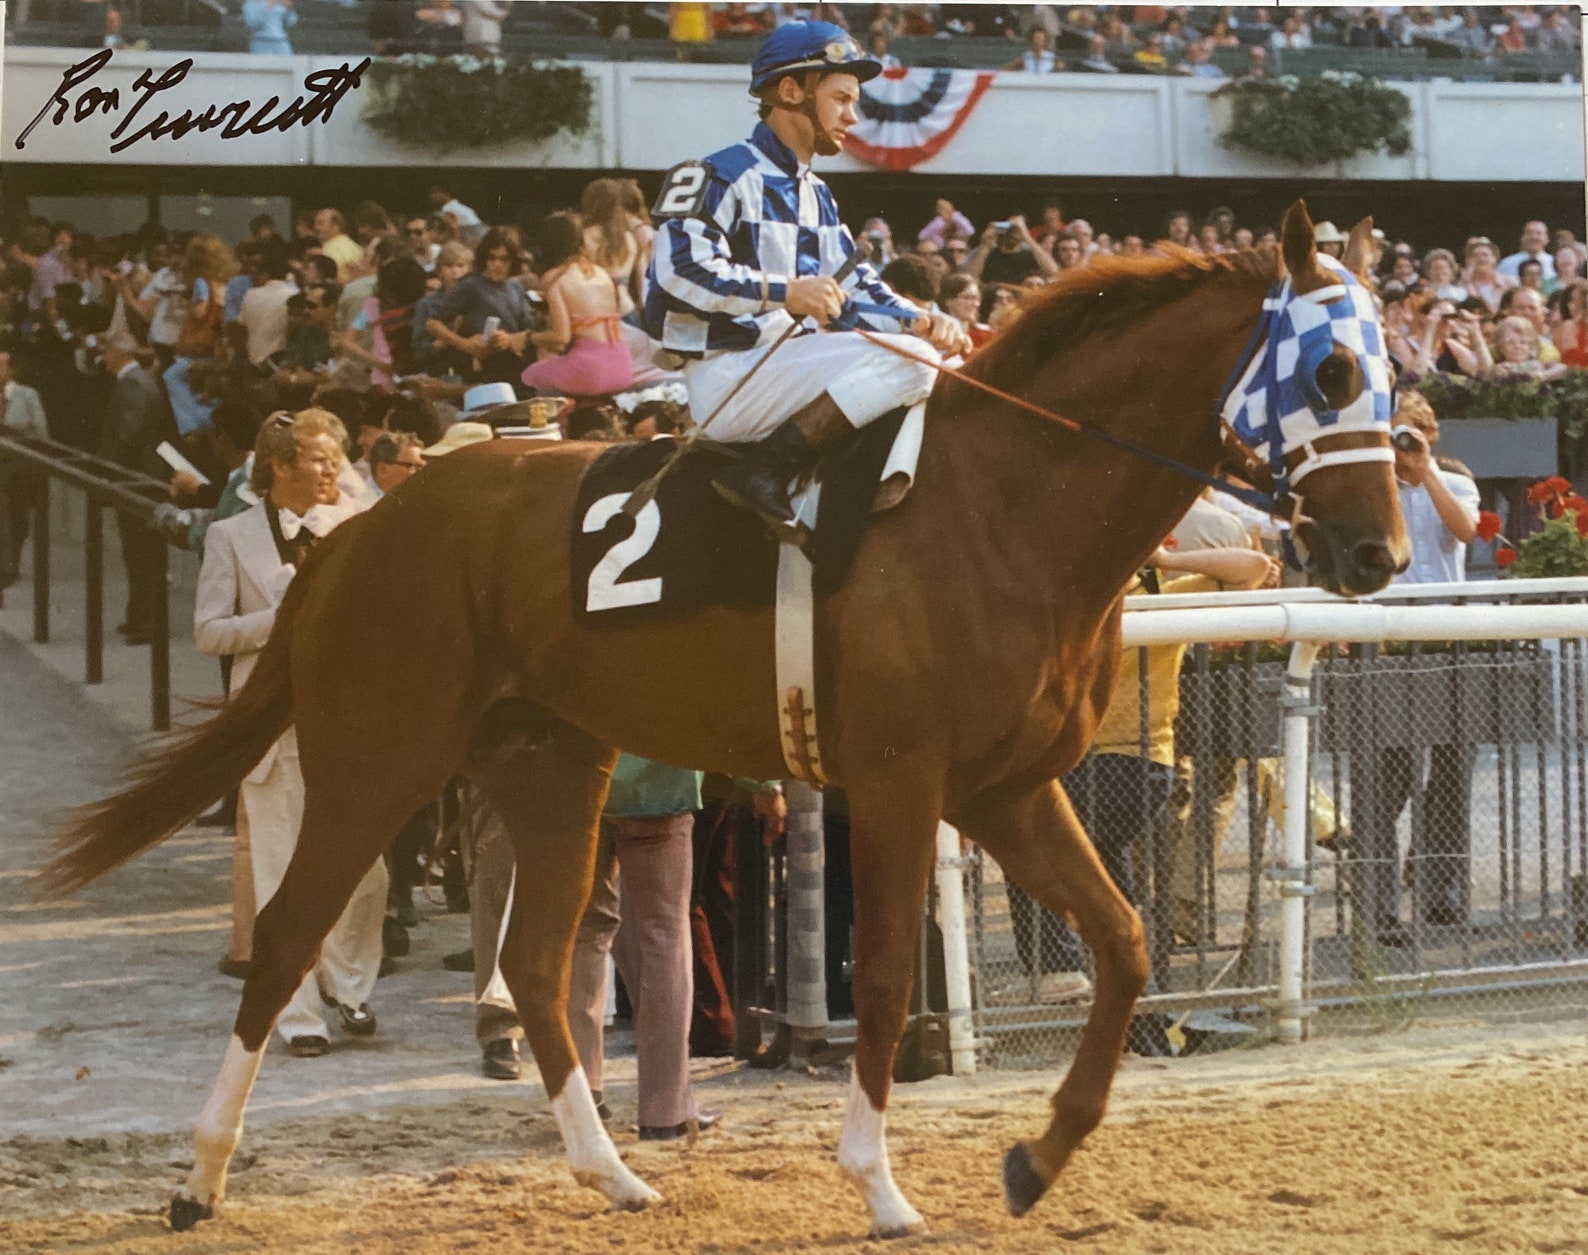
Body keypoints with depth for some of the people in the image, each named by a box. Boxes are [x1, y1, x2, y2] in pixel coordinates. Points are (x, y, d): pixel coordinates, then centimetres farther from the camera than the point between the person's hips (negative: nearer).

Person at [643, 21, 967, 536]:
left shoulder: (817, 198, 21)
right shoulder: (725, 175, -9)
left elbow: (854, 290, 15)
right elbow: (677, 269, -21)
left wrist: (916, 321, -5)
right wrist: (784, 292, -25)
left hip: (785, 368, 9)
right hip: (721, 378, -9)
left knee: (924, 350, 5)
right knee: (906, 360, -23)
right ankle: (761, 472, -25)